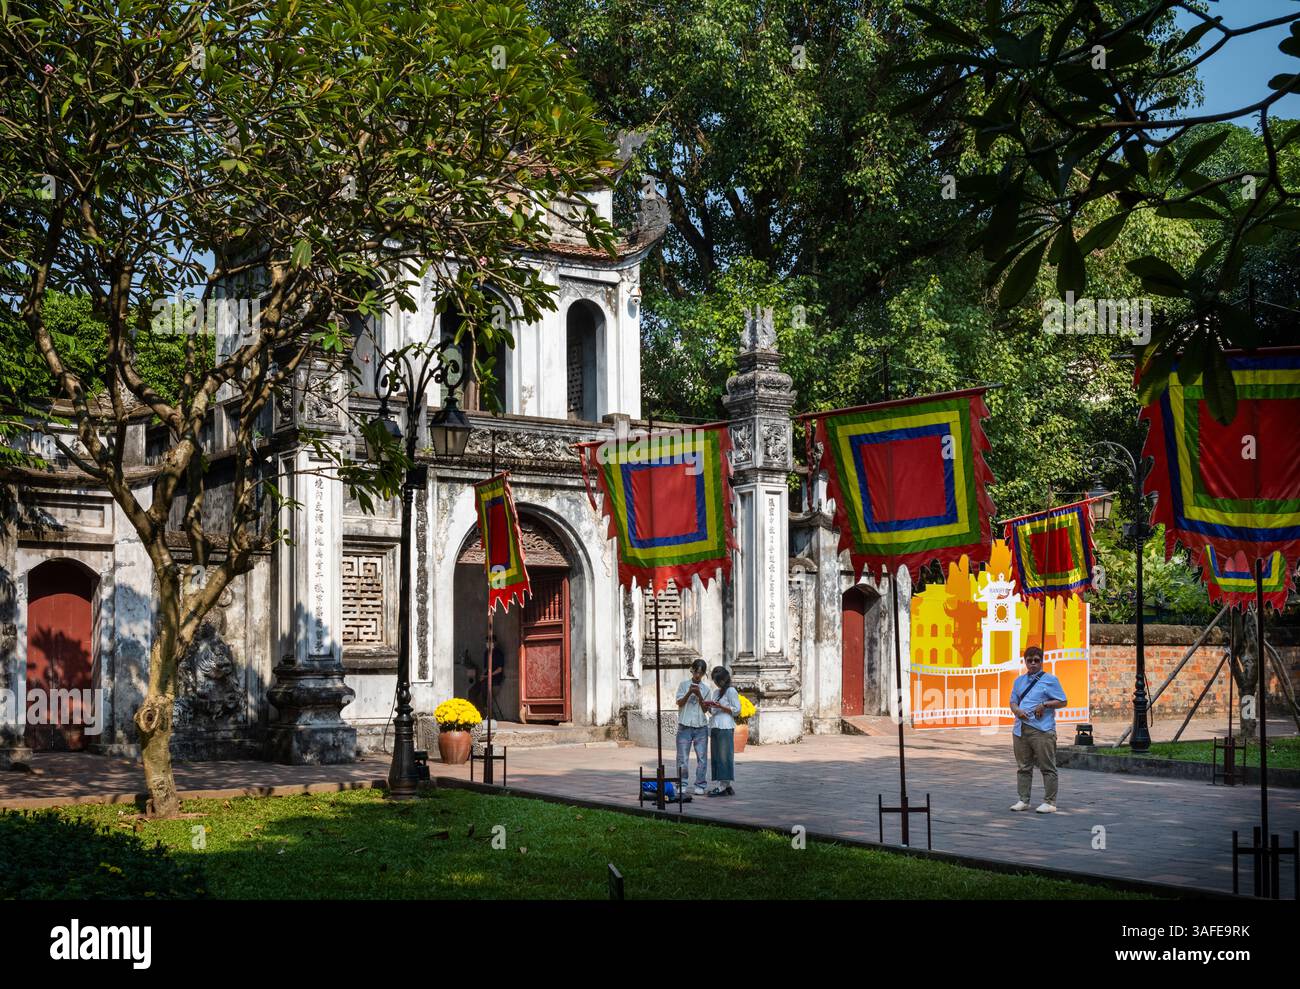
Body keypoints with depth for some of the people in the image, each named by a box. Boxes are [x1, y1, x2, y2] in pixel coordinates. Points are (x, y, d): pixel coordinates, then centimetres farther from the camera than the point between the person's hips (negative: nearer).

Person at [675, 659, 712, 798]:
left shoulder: (707, 689, 9)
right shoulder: (683, 685, 7)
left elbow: (705, 709, 4)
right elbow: (679, 703, -2)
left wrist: (699, 695, -11)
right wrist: (689, 692, -17)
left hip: (701, 726, 1)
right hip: (684, 726, -1)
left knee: (701, 757, 0)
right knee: (682, 758, -2)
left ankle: (700, 786, 6)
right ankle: (682, 785, 6)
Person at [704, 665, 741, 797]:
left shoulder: (731, 691, -2)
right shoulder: (716, 692, 21)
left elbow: (737, 710, -8)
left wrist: (720, 706, -16)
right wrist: (708, 708, 6)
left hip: (725, 728, -8)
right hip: (714, 727, 8)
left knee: (724, 756, -9)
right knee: (716, 757, 5)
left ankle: (725, 786, -10)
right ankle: (720, 786, 7)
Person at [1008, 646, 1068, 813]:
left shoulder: (1050, 680, 1)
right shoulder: (1019, 681, 18)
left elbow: (1062, 701, -2)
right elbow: (1013, 701, 19)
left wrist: (1044, 705, -15)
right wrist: (1017, 710, -3)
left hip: (1042, 730, -6)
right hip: (1020, 729, 6)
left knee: (1047, 767, -3)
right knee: (1023, 767, 10)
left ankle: (1049, 802, 2)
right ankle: (1023, 800, 17)